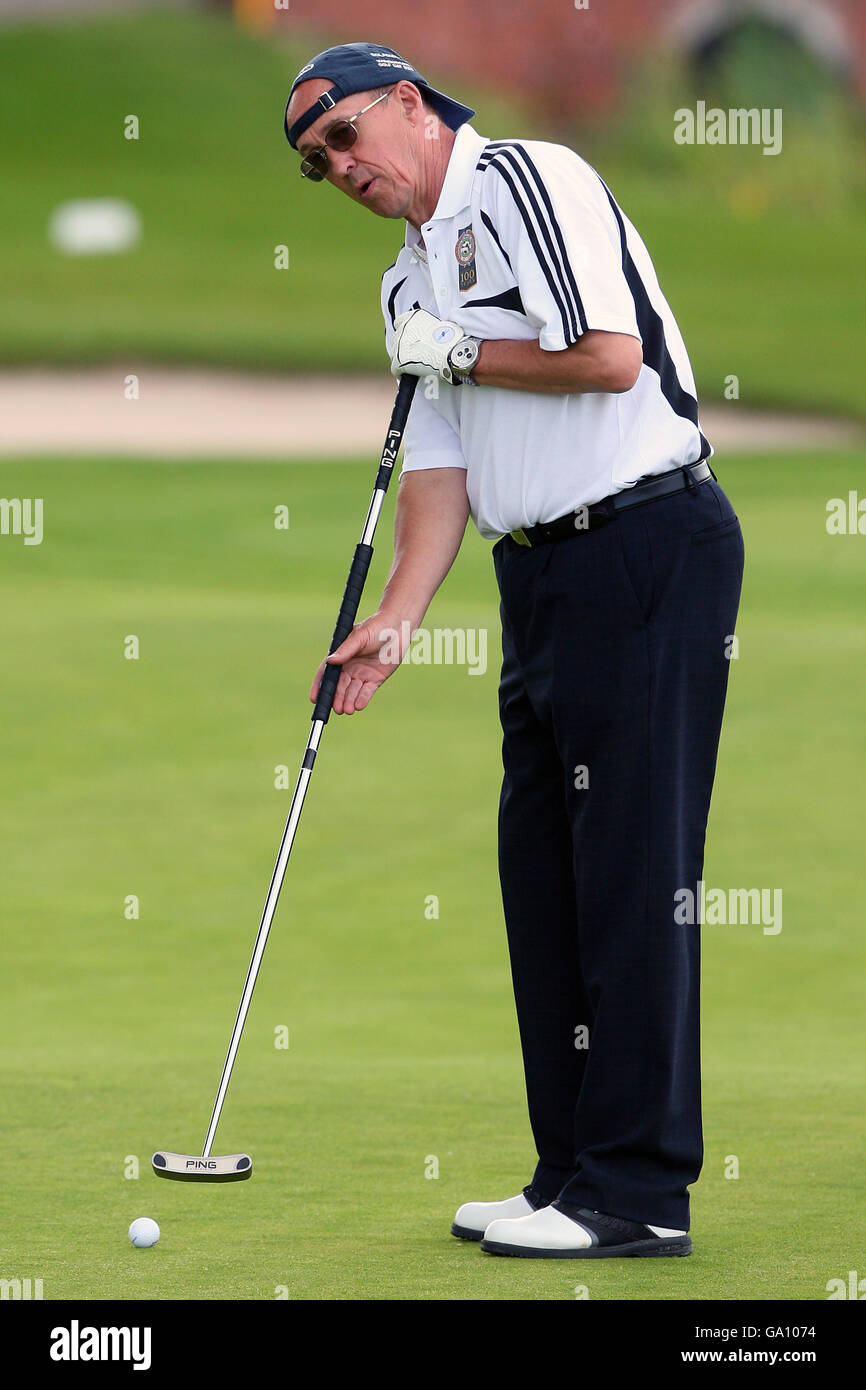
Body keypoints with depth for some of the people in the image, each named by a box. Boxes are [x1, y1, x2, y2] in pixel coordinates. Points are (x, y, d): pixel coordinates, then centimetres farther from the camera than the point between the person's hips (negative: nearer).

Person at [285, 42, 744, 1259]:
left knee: (630, 864, -9)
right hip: (545, 569, 10)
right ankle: (575, 1172, 14)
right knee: (544, 870, 8)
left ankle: (641, 1190, -9)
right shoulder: (414, 281, 20)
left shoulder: (528, 180, -7)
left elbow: (610, 354, -18)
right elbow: (439, 466, 16)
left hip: (647, 550, -9)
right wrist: (396, 620, 3)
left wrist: (460, 353, -5)